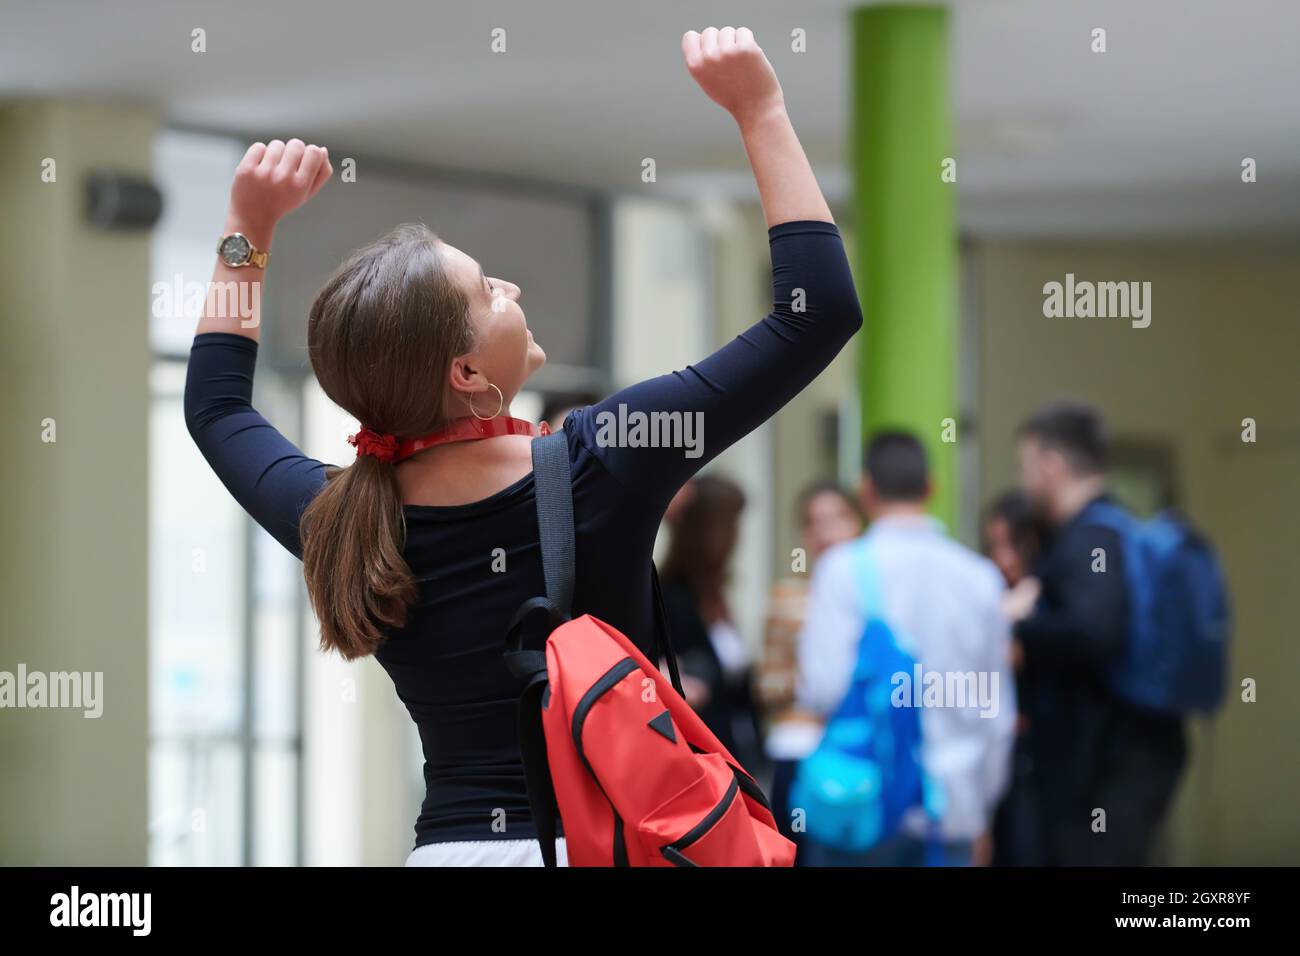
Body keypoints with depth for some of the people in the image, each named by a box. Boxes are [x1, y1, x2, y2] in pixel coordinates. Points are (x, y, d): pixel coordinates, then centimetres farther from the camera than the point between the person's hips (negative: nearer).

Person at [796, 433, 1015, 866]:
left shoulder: (845, 569, -7)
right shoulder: (979, 575, 5)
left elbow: (824, 688, -14)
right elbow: (998, 712, 11)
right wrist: (981, 814, 22)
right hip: (953, 809, 3)